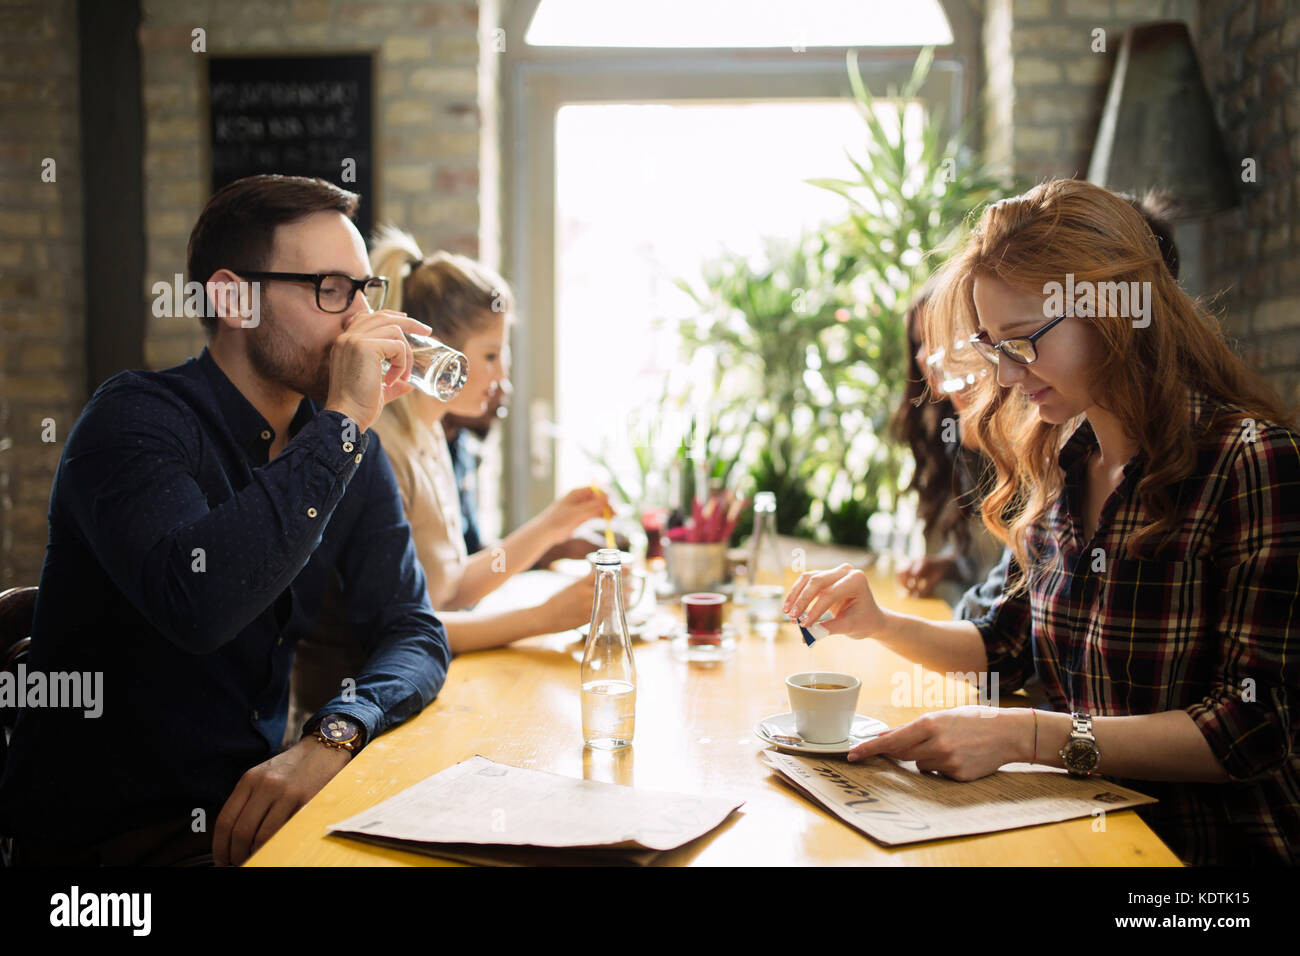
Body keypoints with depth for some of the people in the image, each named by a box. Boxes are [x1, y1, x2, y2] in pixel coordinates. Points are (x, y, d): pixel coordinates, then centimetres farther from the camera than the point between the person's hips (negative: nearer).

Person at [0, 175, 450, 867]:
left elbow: (414, 630, 1)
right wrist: (340, 422, -26)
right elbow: (196, 601, -32)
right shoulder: (134, 418, -14)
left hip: (251, 807, 6)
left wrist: (333, 734, -19)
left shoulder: (353, 451, 4)